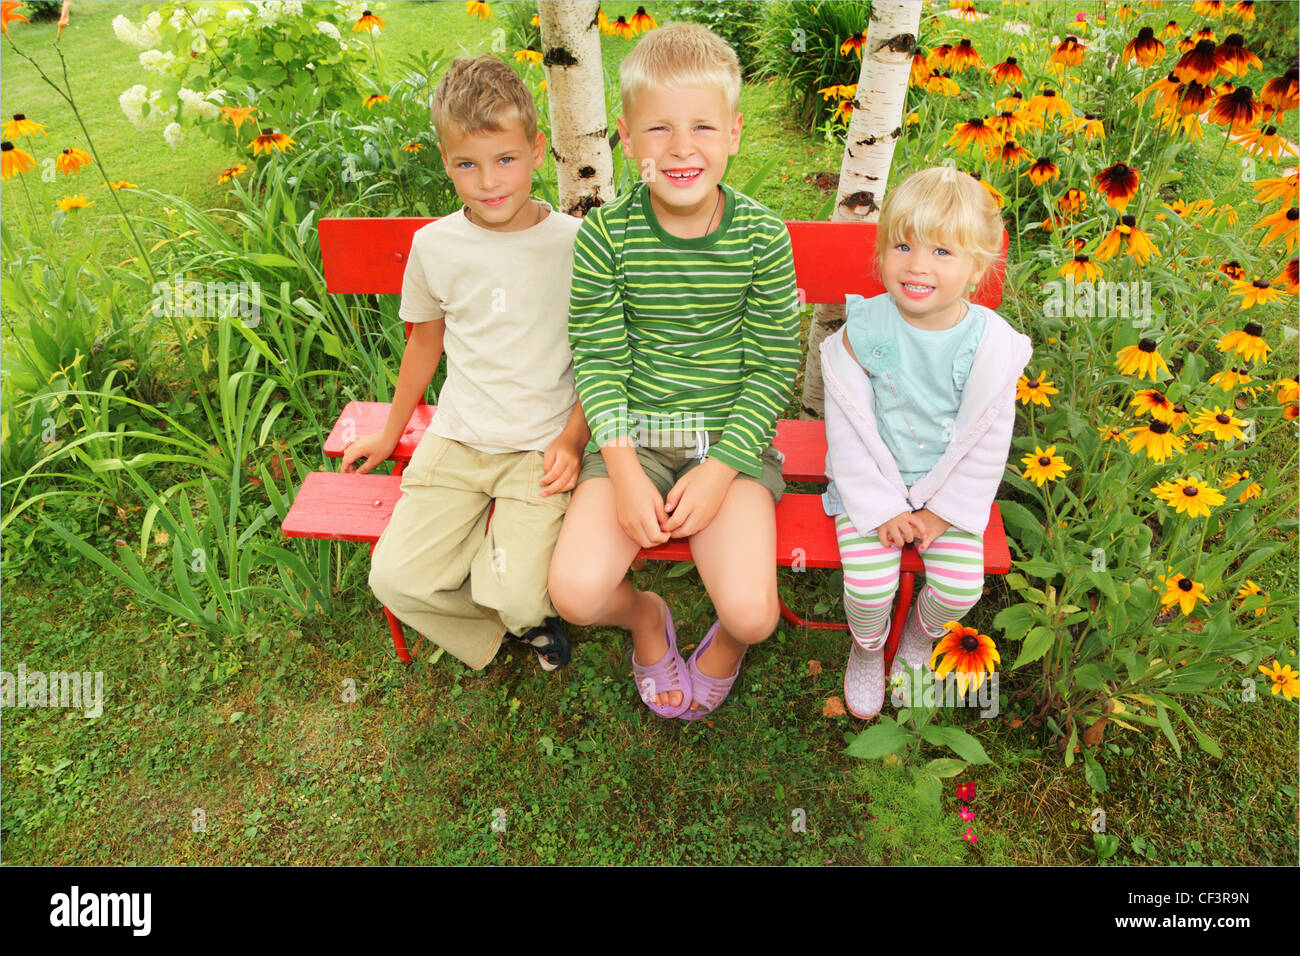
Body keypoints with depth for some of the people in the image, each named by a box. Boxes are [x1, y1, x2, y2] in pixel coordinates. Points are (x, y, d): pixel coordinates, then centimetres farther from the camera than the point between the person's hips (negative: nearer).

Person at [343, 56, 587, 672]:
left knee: (519, 595, -19)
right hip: (455, 439, 3)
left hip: (541, 448, -3)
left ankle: (522, 610, 21)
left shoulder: (574, 244, -5)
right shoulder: (434, 245, 2)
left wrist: (572, 440, -10)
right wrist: (391, 433, 26)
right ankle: (507, 624, 16)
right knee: (394, 578, -13)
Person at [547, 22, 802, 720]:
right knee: (575, 592, -18)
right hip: (631, 435, 1)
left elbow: (775, 363, -4)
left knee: (749, 609, -19)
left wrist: (722, 467, -14)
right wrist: (624, 471, -16)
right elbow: (598, 362, -5)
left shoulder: (762, 236, -7)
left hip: (732, 436, 0)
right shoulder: (605, 236, -7)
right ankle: (643, 616, 21)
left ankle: (728, 641, 23)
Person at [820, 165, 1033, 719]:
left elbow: (989, 441, -4)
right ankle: (867, 646, 21)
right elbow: (847, 425, -12)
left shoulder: (990, 342, -13)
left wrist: (943, 511, -7)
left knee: (961, 586, -10)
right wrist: (880, 507, -13)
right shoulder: (864, 329, -17)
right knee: (868, 584, -15)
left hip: (949, 486, 2)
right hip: (872, 483, -1)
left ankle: (919, 637, 27)